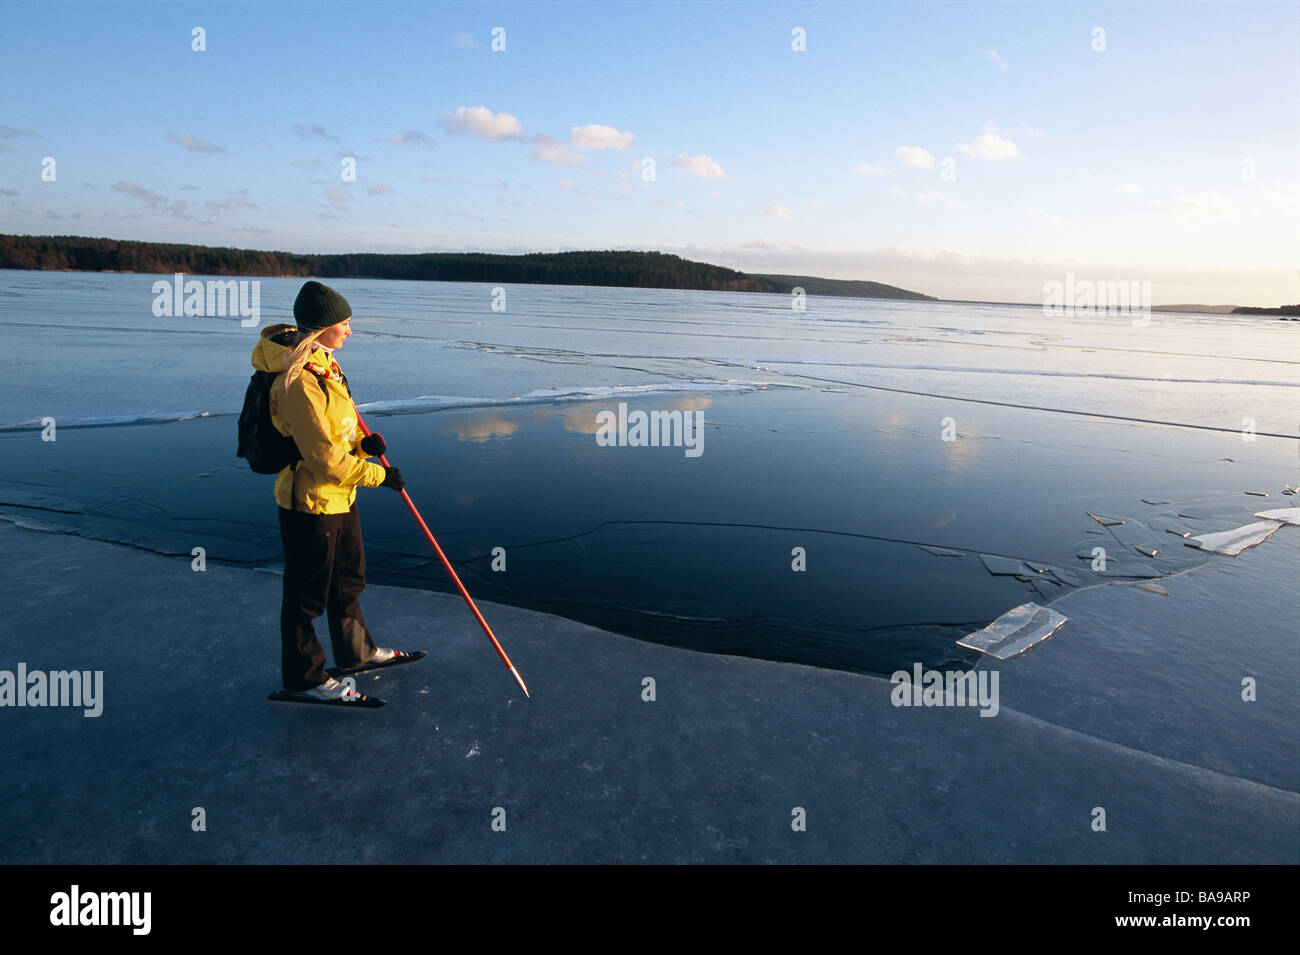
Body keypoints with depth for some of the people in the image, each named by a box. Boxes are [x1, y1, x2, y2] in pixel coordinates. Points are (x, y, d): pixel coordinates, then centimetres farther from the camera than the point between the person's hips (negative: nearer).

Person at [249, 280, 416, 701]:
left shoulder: (324, 364, 6)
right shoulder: (298, 383, -26)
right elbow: (326, 458, -26)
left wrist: (364, 444, -2)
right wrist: (379, 475, -16)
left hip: (340, 497, 10)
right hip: (310, 504, -10)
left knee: (348, 581, 24)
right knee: (307, 596, 7)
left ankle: (356, 651, 43)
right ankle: (304, 677, 25)